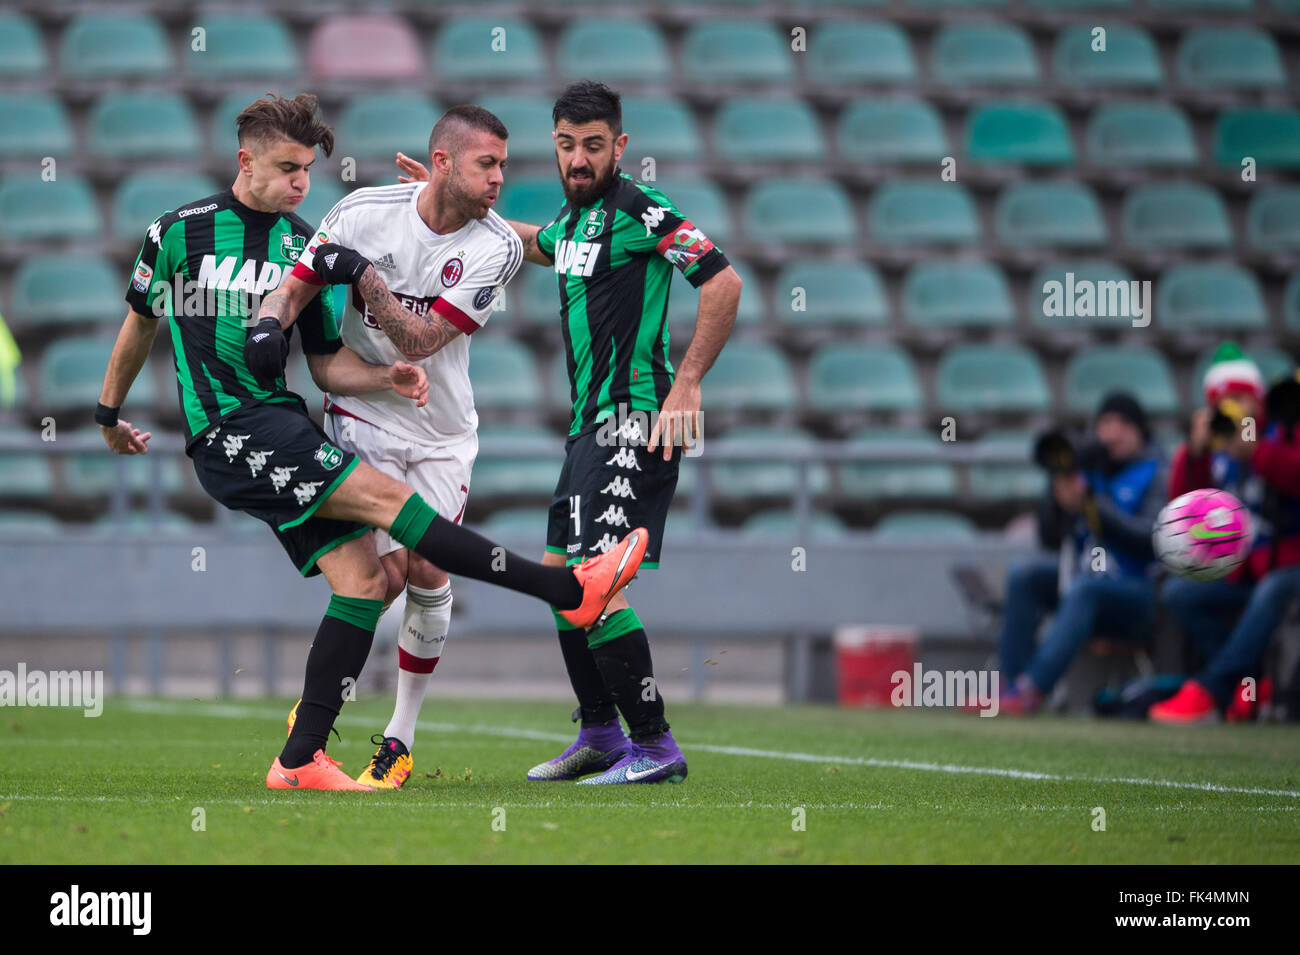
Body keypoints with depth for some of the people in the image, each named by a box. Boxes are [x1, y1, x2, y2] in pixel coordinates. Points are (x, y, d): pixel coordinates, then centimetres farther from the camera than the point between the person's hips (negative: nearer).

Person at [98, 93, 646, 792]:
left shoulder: (308, 248, 13)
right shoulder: (180, 230, 2)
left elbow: (326, 364, 15)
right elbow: (142, 320, 17)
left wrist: (383, 377, -5)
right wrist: (109, 412, 26)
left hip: (284, 431, 6)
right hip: (229, 432, -6)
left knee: (362, 578, -8)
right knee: (383, 494, -19)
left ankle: (301, 760, -5)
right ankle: (571, 590, -24)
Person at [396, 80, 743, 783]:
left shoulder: (639, 210, -12)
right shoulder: (574, 217, 15)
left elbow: (723, 283, -19)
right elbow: (535, 243, 40)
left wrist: (686, 385, -21)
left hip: (634, 422, -10)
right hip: (592, 427, 10)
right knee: (560, 574, 14)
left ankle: (655, 746, -14)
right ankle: (600, 735, 25)